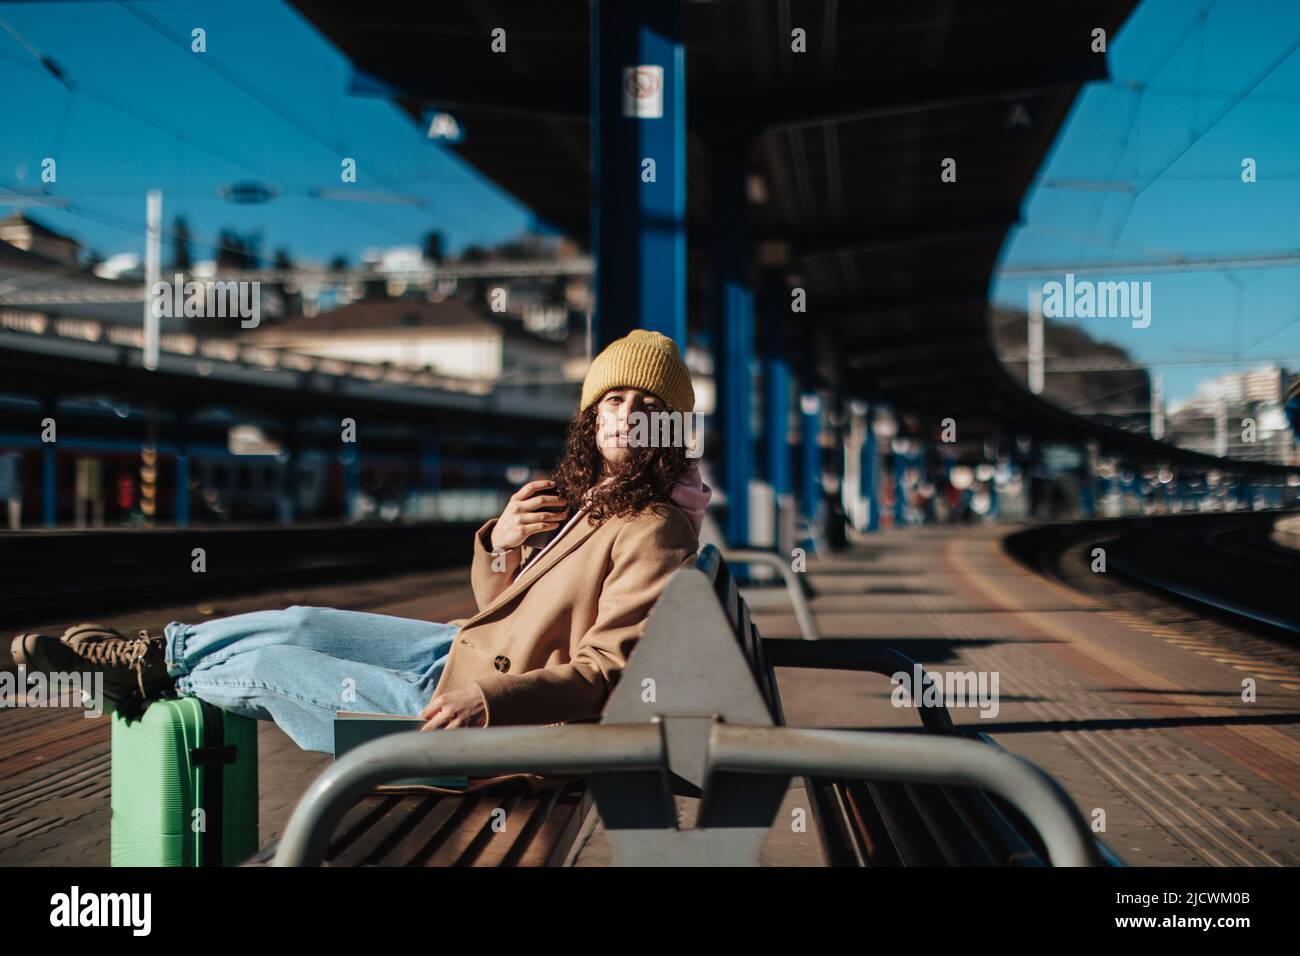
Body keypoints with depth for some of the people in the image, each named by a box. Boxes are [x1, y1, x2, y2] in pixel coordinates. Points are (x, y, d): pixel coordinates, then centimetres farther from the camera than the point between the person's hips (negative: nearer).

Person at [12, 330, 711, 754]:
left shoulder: (652, 531, -18)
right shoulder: (583, 495, 9)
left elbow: (605, 671, -24)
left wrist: (487, 699, -36)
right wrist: (500, 543, -6)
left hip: (485, 723, -8)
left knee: (266, 667, -2)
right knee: (299, 625, 7)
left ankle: (150, 673, 22)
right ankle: (158, 650, 24)